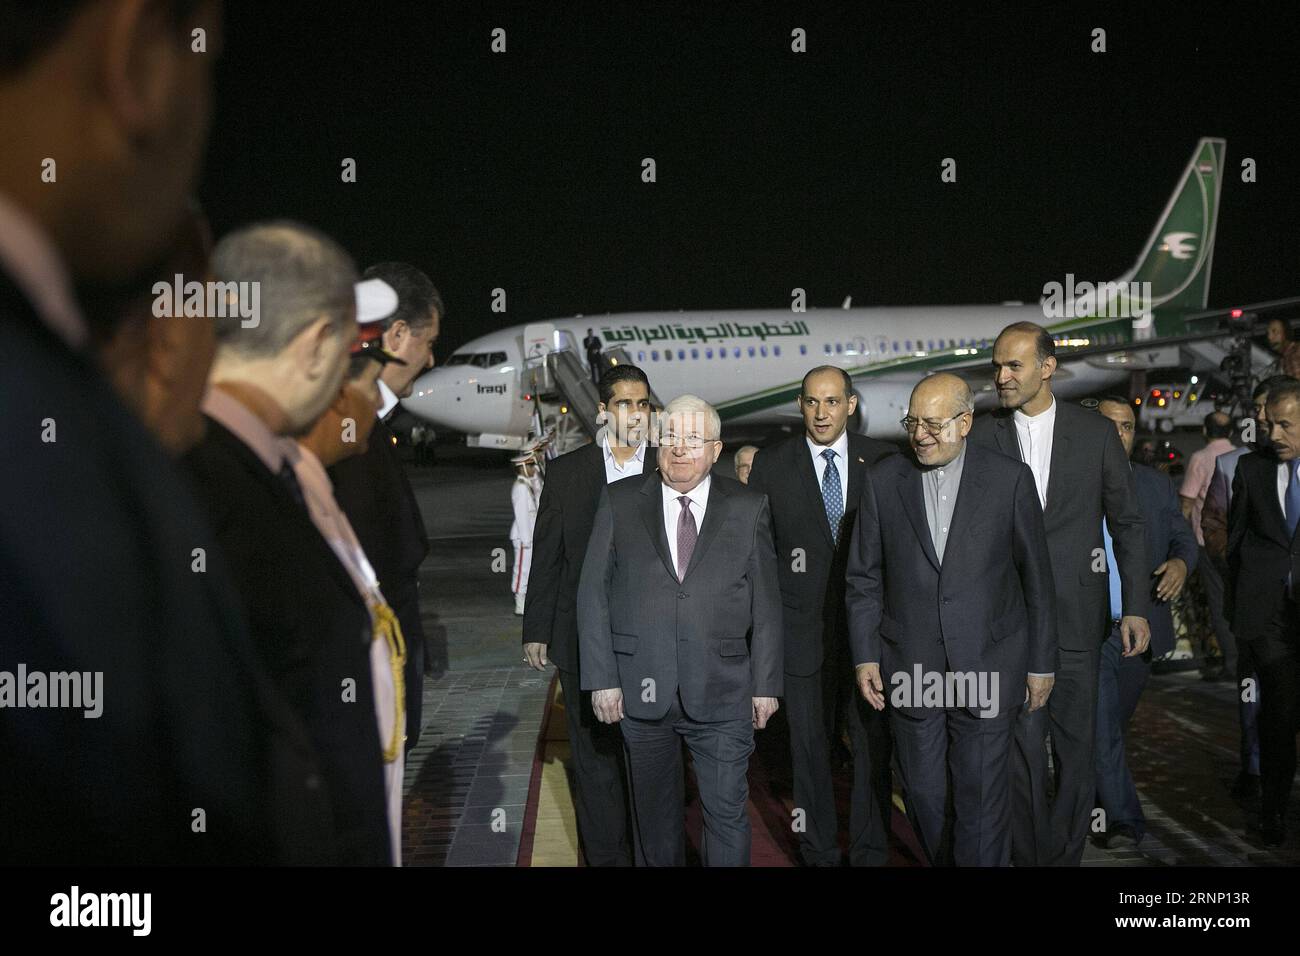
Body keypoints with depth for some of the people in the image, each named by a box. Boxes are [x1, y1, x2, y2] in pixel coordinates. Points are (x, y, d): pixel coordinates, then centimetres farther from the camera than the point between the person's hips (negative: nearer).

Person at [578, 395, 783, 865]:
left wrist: (766, 684, 1)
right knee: (655, 810, 14)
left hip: (722, 691, -1)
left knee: (728, 813, 1)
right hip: (640, 687, 1)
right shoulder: (619, 501, 3)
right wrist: (602, 678, -4)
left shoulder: (748, 507, 3)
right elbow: (593, 594, 2)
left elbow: (766, 602, 4)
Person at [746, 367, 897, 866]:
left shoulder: (883, 460, 2)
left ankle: (870, 851, 22)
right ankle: (819, 852, 25)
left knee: (874, 743, 7)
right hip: (803, 628, 0)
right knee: (809, 745, 10)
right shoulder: (771, 465, 0)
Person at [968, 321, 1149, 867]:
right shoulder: (982, 437, 1)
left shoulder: (1096, 433, 3)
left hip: (1077, 614, 1)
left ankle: (1065, 852, 22)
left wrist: (1136, 607, 2)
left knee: (1076, 744, 8)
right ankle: (1028, 853, 17)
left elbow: (1126, 524, 7)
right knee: (1022, 744, 3)